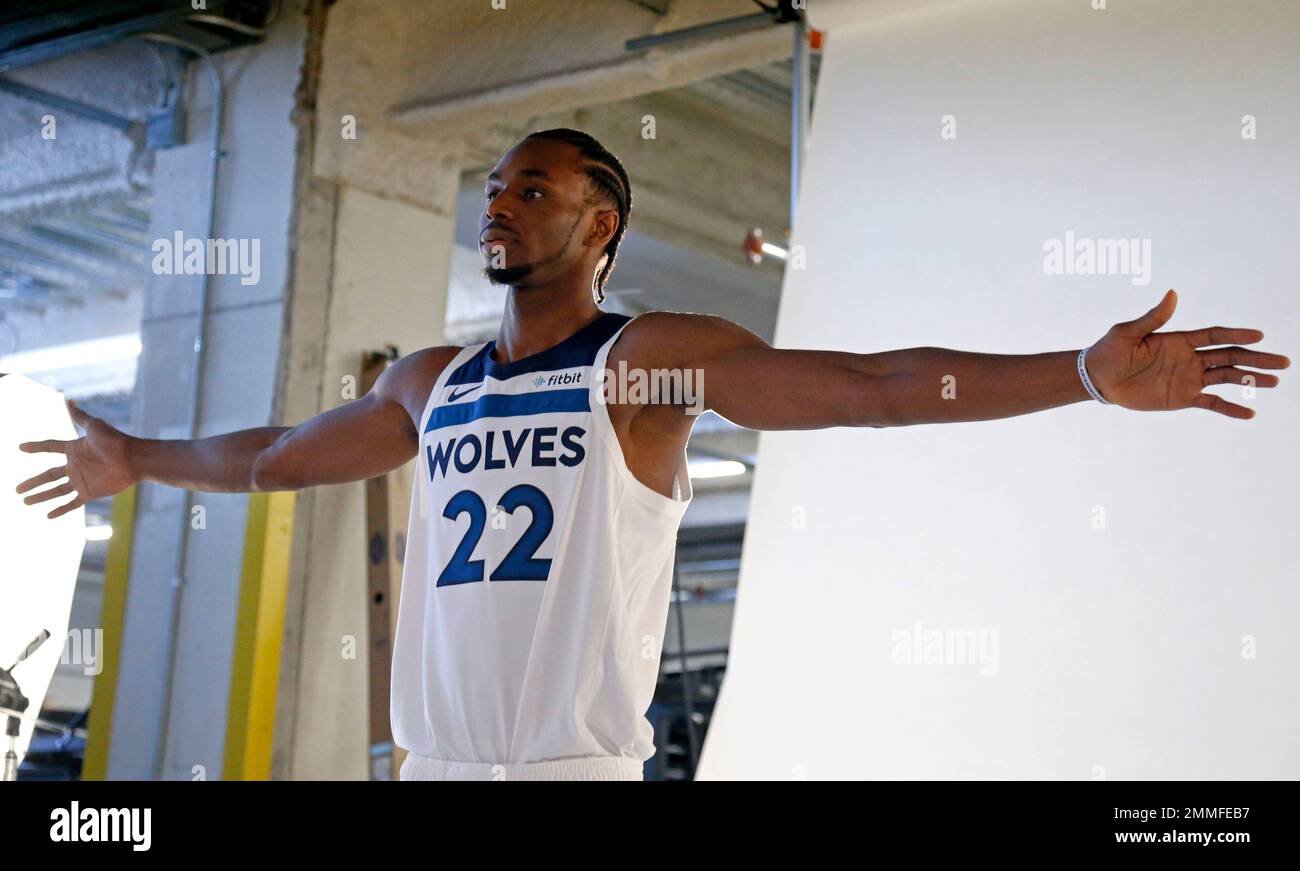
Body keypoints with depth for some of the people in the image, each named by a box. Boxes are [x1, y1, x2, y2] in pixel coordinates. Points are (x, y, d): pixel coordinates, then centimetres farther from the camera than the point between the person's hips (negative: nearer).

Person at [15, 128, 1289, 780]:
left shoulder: (655, 358, -1)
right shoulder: (432, 383, 17)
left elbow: (871, 385, -11)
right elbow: (276, 454, 32)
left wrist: (1087, 374, -21)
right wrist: (138, 461, 42)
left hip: (575, 760, -6)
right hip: (433, 757, 6)